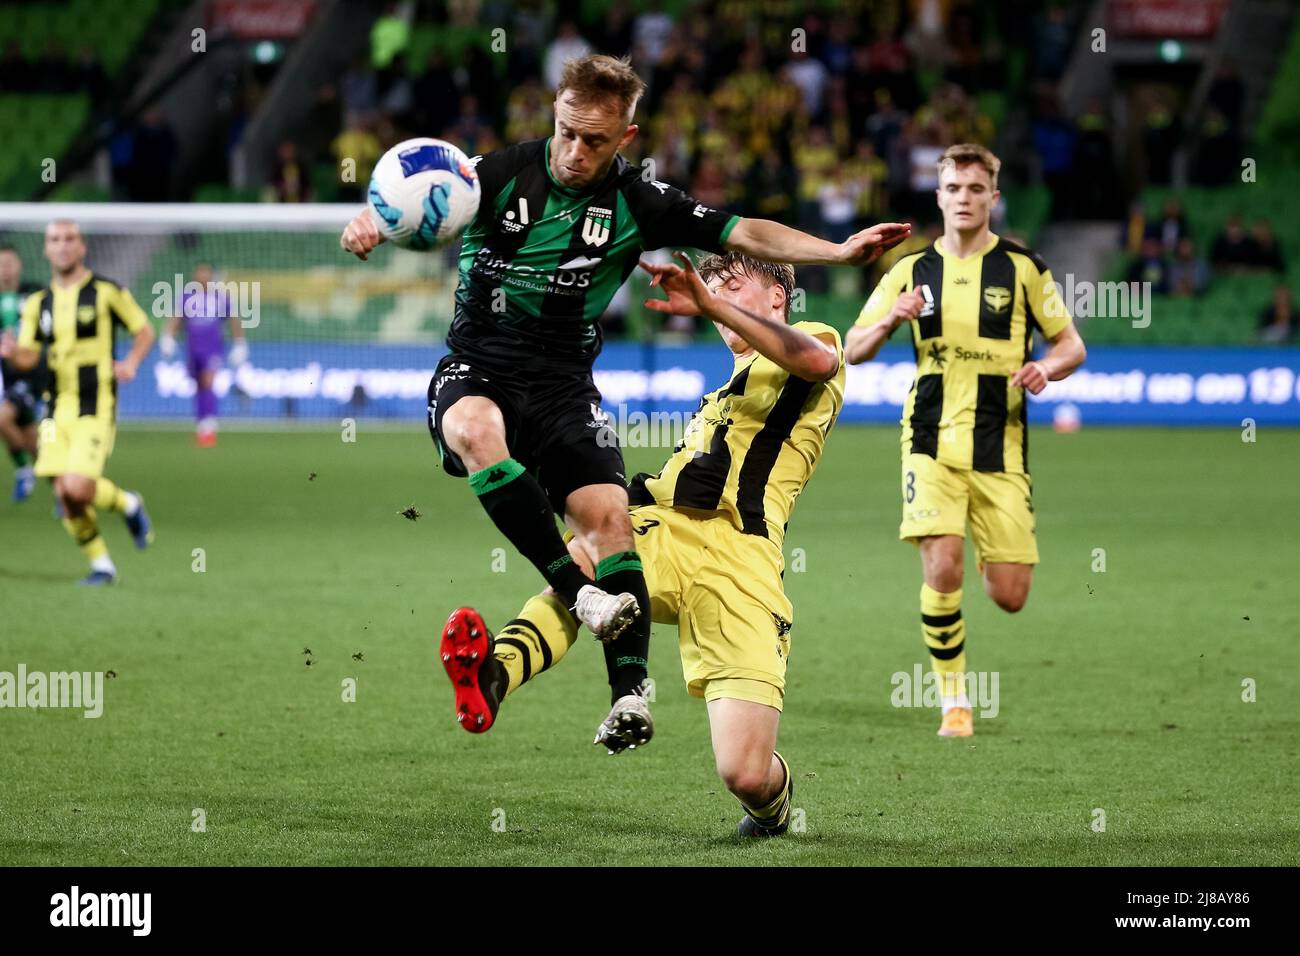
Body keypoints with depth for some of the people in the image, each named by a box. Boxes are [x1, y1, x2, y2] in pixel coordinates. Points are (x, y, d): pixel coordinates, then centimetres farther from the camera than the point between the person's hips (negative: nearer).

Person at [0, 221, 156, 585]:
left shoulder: (106, 292, -3)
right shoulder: (38, 303, 10)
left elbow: (144, 331, 5)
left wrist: (131, 362, -13)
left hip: (95, 407, -5)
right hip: (59, 407, 5)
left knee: (78, 488, -19)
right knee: (64, 495, -1)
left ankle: (129, 505, 12)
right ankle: (101, 565, 17)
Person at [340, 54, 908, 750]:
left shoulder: (639, 204, 2)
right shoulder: (500, 175, -4)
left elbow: (743, 234, 3)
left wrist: (840, 250, -8)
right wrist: (367, 226, -35)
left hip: (563, 383, 2)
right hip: (477, 369, -2)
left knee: (608, 513, -19)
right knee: (476, 429, -37)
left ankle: (629, 692, -21)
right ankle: (577, 591, -39)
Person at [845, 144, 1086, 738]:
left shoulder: (1022, 269, 3)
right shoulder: (912, 271, 7)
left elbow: (1071, 344, 8)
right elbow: (853, 350, 8)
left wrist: (1047, 368, -15)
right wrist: (890, 319, -14)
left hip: (1000, 449, 0)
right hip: (933, 443, 0)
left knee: (1009, 596, -2)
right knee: (941, 565, -20)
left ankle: (991, 553, 37)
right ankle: (954, 701, -3)